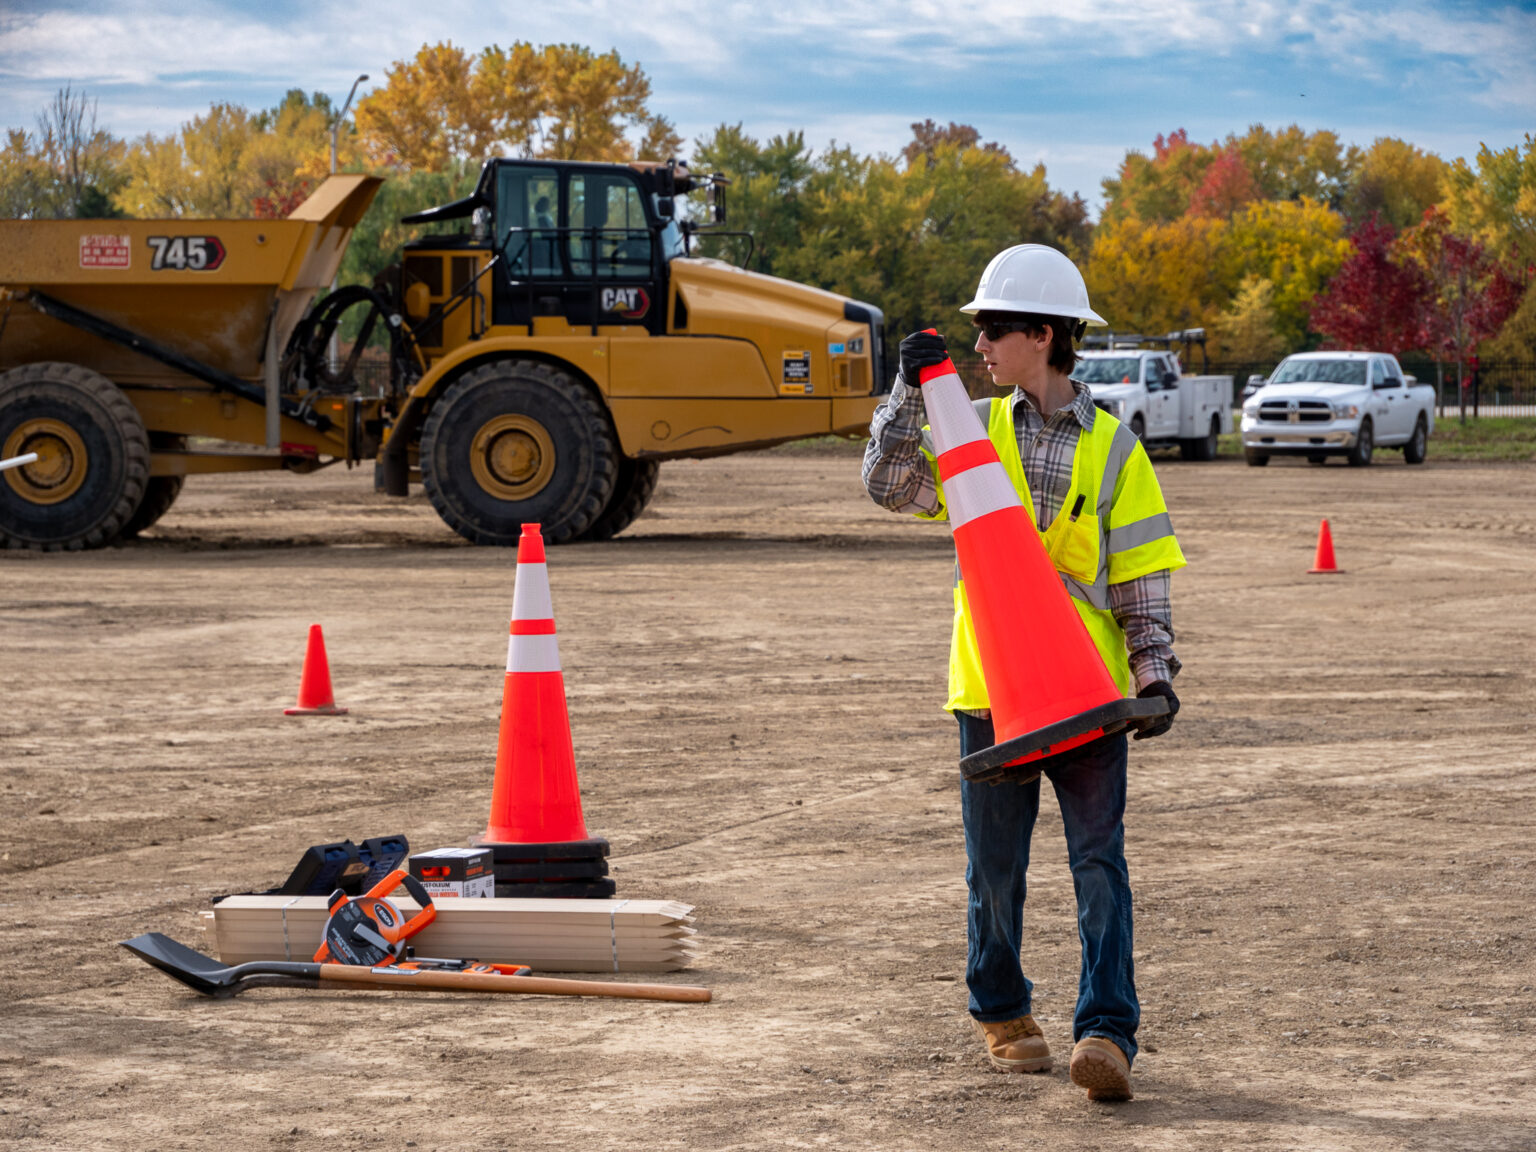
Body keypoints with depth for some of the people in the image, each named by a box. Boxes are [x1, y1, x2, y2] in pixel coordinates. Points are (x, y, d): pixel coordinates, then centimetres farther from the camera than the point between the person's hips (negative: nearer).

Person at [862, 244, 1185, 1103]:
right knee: (996, 869, 9)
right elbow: (892, 484, -3)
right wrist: (913, 390, -11)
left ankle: (1107, 1033, -13)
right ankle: (1002, 1014, 27)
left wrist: (1155, 672, -8)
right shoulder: (976, 431, 9)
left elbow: (1140, 578, 2)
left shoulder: (1113, 449, 3)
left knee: (1100, 862, -9)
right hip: (992, 685, 2)